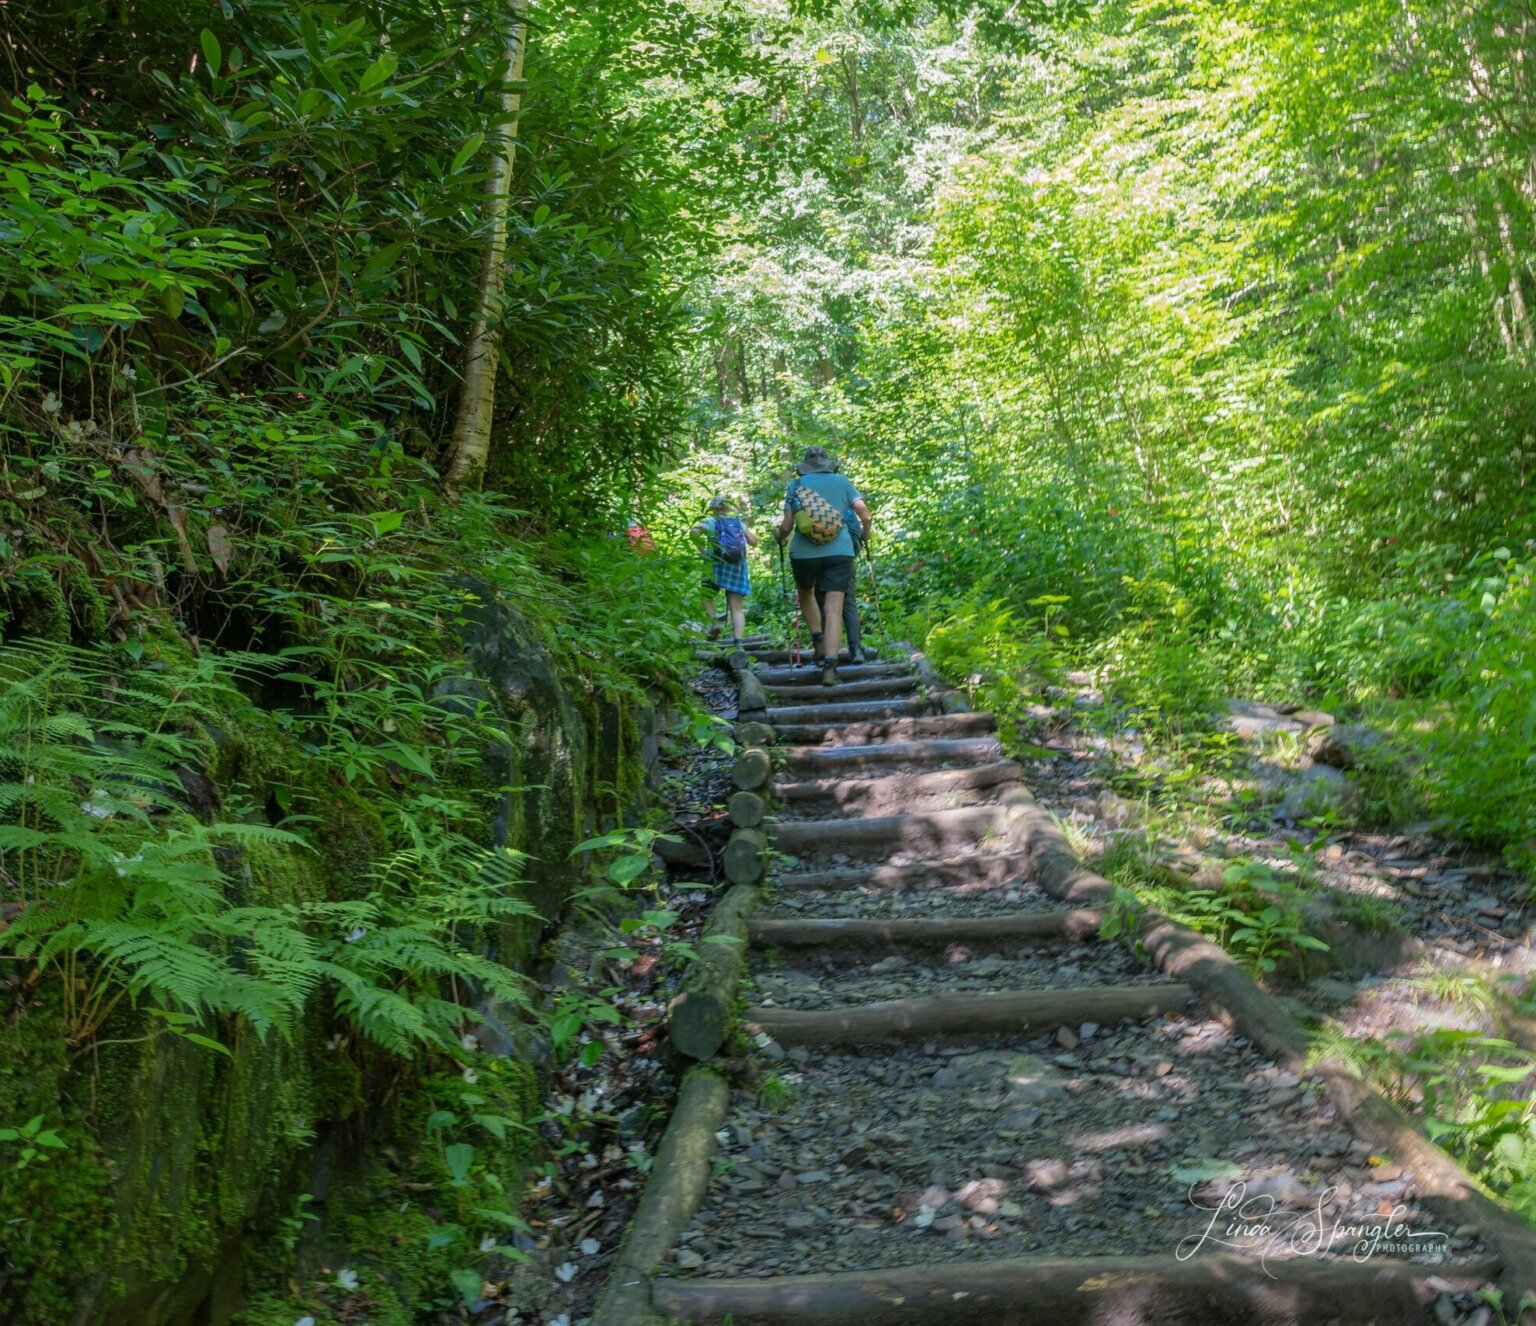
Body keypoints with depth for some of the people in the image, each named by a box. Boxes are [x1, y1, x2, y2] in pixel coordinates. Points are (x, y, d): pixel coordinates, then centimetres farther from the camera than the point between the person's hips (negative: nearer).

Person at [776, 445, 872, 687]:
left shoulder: (795, 485, 7)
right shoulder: (842, 481, 9)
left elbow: (787, 526, 3)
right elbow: (865, 515, 4)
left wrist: (780, 536, 25)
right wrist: (865, 532, 24)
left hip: (804, 552, 0)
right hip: (839, 551, 0)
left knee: (806, 595, 28)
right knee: (834, 608, -4)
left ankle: (818, 640, 12)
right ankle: (830, 665, -17)